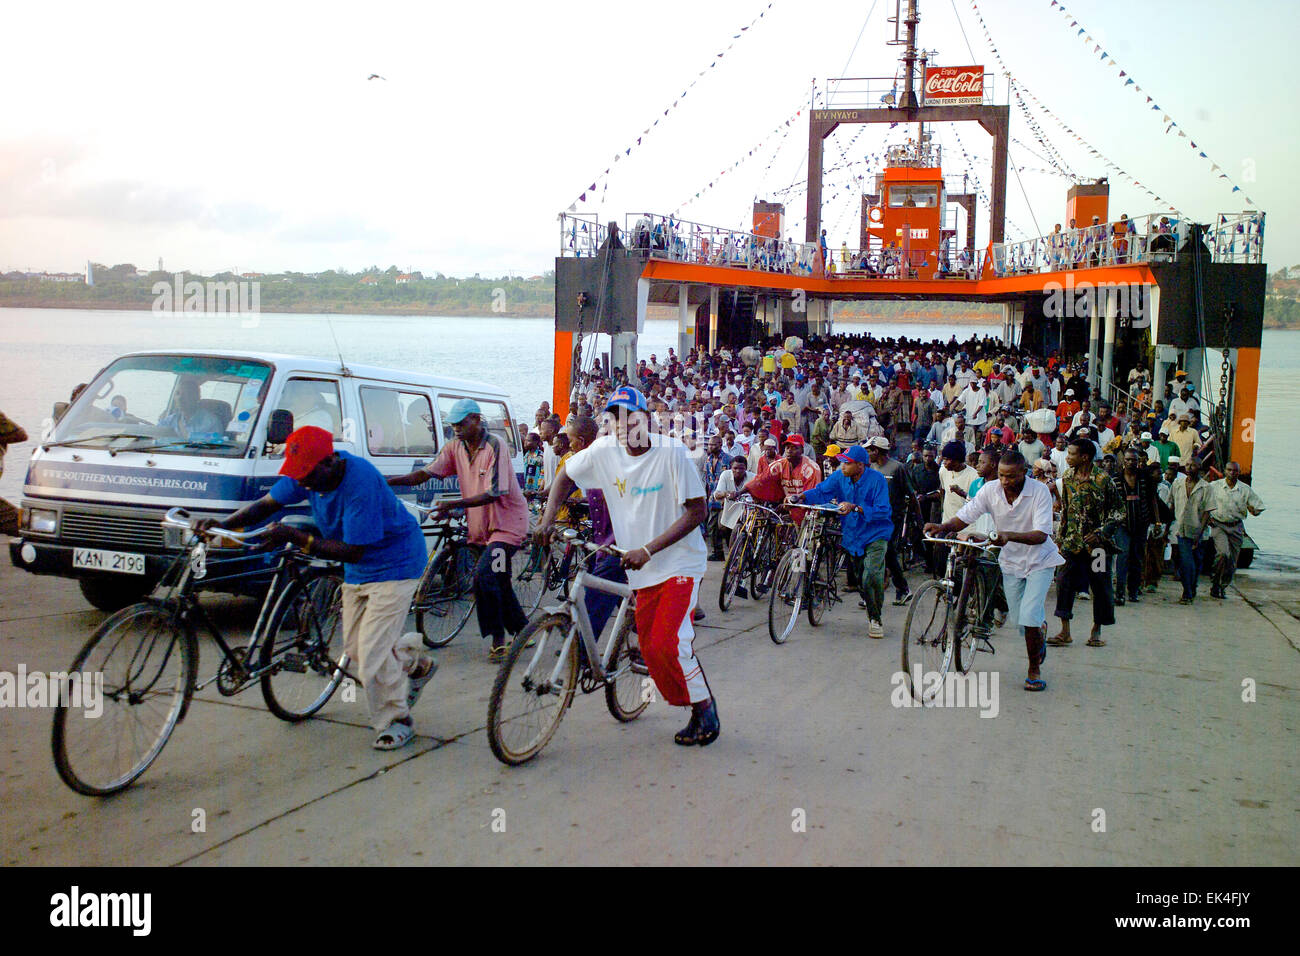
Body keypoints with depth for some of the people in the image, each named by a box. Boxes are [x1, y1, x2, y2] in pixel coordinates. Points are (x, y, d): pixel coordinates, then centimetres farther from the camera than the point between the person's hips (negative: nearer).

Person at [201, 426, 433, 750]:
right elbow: (266, 504, -4)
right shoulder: (309, 473, -11)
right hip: (357, 572, 8)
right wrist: (225, 523, -21)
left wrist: (296, 537, -37)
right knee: (354, 647, 12)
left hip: (393, 564, -8)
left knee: (373, 652, -11)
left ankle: (397, 722, 11)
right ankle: (418, 664, 38)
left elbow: (352, 551, -33)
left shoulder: (361, 482, -34)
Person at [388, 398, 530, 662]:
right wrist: (388, 481, -15)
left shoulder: (495, 447, -19)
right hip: (482, 525, 8)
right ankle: (523, 631, 32)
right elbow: (426, 473, -3)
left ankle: (498, 639, -8)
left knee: (484, 576, -21)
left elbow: (493, 494, -25)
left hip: (507, 522, -8)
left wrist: (452, 504, -31)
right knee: (498, 583, 15)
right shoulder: (456, 446, 2)